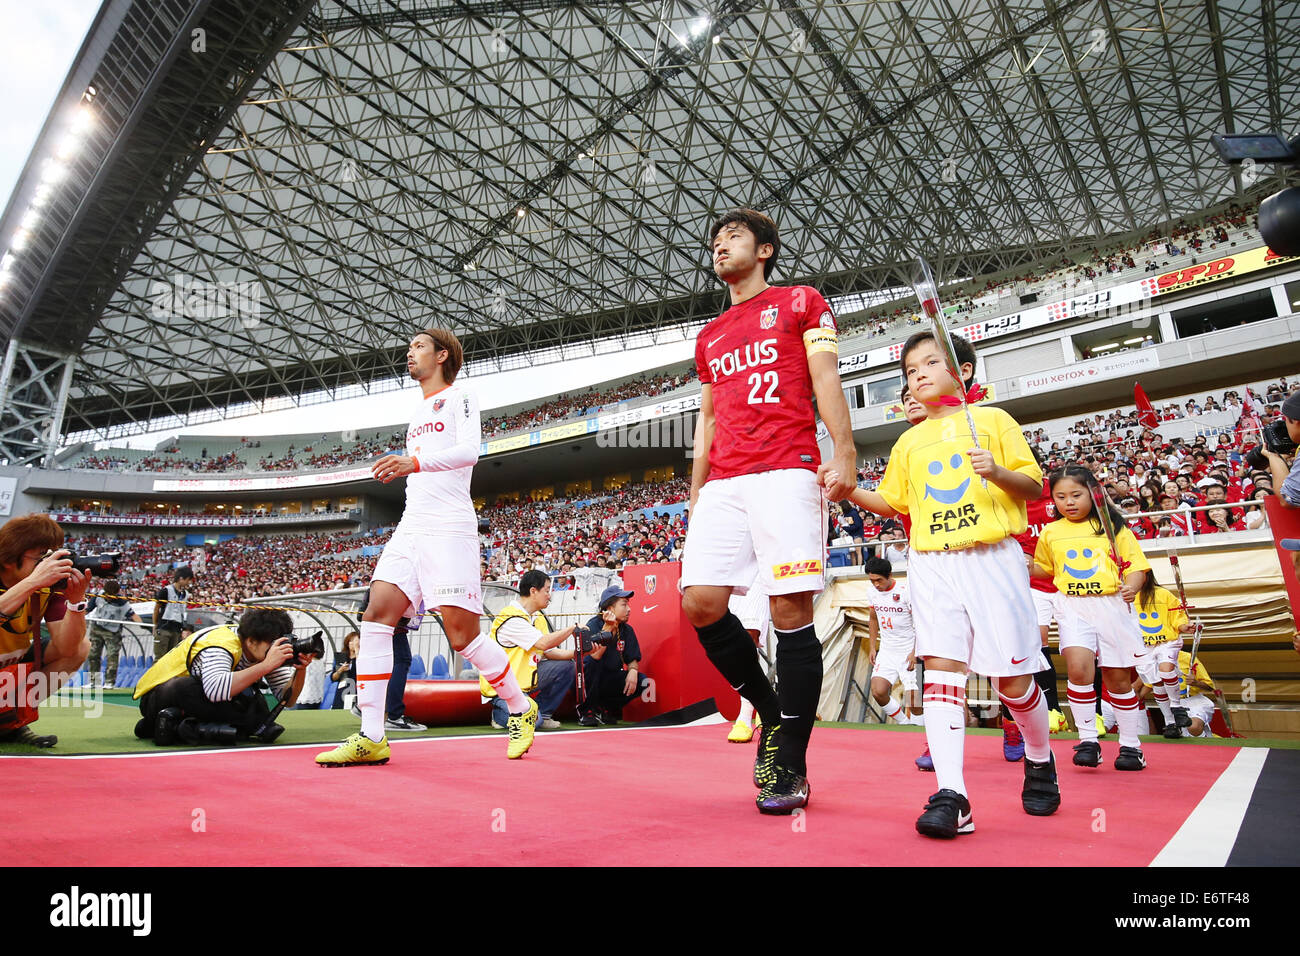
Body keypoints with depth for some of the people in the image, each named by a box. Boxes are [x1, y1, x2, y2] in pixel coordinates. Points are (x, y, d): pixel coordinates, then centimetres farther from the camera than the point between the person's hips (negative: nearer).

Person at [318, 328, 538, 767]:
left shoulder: (460, 397, 2)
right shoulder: (418, 412, 26)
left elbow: (469, 450, -17)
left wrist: (415, 462, -30)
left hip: (450, 529, -8)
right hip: (411, 526, 8)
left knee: (462, 634, -9)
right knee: (375, 617, -7)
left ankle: (521, 710, 12)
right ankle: (371, 738, -4)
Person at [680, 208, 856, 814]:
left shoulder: (800, 302, 14)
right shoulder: (709, 337, 28)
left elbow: (826, 380, 3)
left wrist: (844, 455, -12)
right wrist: (696, 494, 17)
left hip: (786, 472, -5)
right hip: (722, 482, 5)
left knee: (790, 609, -10)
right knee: (699, 602, -8)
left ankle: (791, 767, 0)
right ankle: (771, 712, 13)